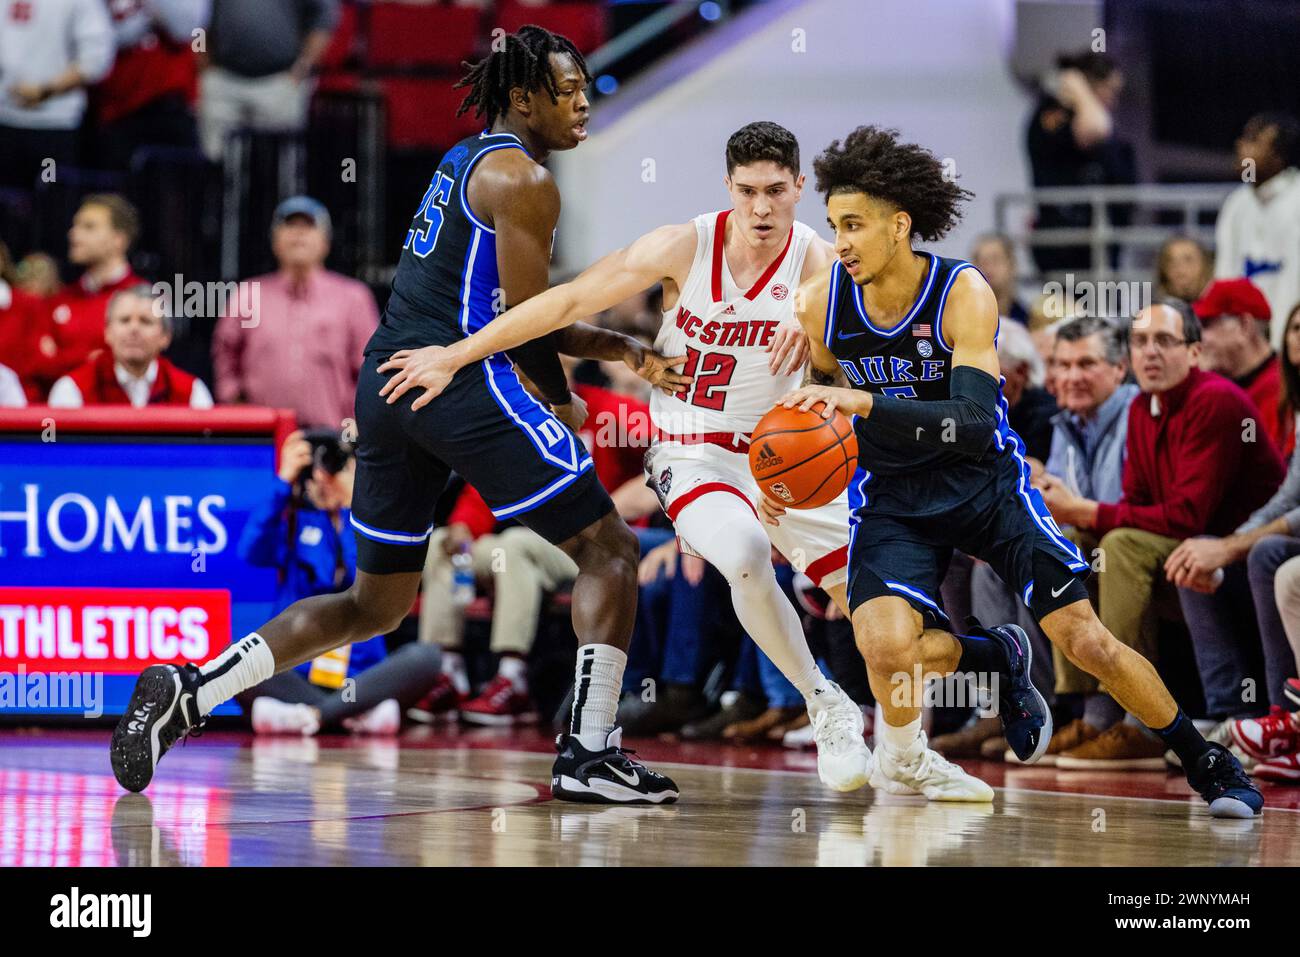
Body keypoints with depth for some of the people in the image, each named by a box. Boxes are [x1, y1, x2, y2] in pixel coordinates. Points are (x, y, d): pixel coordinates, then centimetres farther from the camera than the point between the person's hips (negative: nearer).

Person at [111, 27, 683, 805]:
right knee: (607, 548, 1)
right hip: (462, 381, -9)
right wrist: (563, 402, 9)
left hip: (388, 382, 9)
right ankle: (589, 753, -7)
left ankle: (190, 690, 5)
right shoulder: (525, 180, -5)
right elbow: (524, 322, -10)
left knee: (376, 604, 17)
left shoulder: (465, 160, 24)